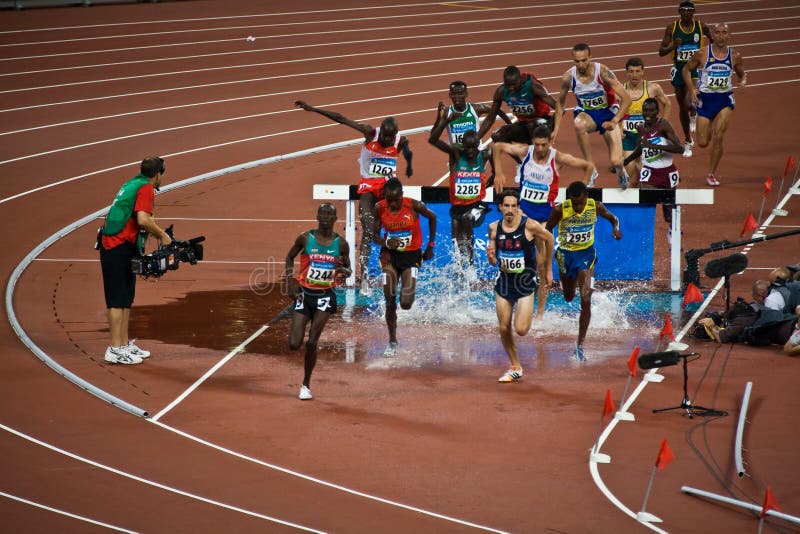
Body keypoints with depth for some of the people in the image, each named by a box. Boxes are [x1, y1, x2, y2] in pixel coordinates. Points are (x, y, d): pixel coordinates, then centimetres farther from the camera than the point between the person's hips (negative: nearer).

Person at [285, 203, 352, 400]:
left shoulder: (341, 243, -2)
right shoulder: (305, 238, -4)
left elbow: (348, 269, 10)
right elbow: (290, 257, 11)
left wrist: (345, 271, -14)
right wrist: (290, 277, -4)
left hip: (325, 296, -1)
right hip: (304, 294, 1)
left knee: (312, 343, -10)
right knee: (294, 344, -6)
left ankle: (306, 385, 8)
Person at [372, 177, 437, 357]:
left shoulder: (414, 206, -18)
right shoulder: (379, 209, -10)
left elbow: (432, 217, 2)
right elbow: (375, 235, 0)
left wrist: (430, 246, 5)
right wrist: (385, 242, -24)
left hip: (411, 255, -2)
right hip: (390, 254, 2)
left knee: (406, 304, -12)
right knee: (390, 301, -5)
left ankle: (408, 292, 28)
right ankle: (392, 342, 10)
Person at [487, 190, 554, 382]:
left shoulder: (529, 226, -15)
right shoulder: (494, 228, -3)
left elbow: (549, 239, 4)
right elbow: (494, 262, 5)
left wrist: (548, 270, 10)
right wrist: (490, 256, -20)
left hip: (525, 281, -4)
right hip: (504, 280, 4)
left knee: (521, 330, -12)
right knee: (504, 329, 4)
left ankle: (528, 313, 24)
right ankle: (515, 368, 22)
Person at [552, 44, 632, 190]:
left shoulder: (602, 72, -23)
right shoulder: (568, 77, -14)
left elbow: (626, 98, -21)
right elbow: (560, 102, 6)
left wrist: (615, 121, -32)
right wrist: (556, 128, 0)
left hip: (608, 113, -1)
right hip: (587, 113, 1)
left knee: (616, 162, -14)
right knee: (579, 125, -39)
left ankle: (621, 173, 28)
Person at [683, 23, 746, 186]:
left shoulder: (734, 56, -1)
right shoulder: (702, 54, -8)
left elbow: (742, 73, 14)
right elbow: (686, 69, 5)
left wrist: (743, 81, -10)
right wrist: (692, 89, -8)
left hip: (725, 99, 0)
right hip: (705, 99, 0)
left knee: (718, 139, -14)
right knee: (703, 143, 2)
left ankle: (712, 174, 1)